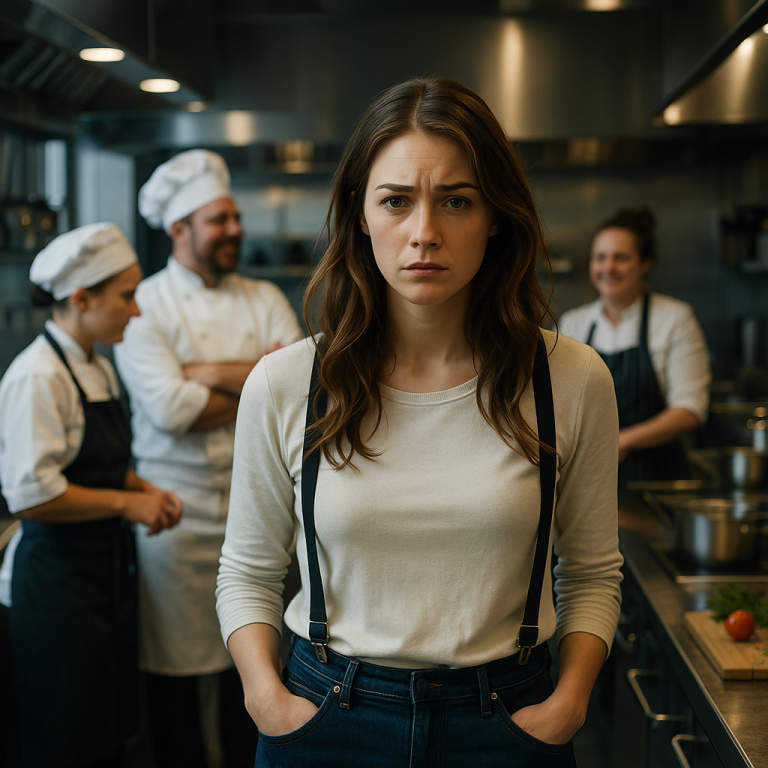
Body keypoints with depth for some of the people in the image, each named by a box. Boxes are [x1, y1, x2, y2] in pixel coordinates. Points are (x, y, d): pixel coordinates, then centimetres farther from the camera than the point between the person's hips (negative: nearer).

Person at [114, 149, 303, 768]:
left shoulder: (265, 300, 6)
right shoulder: (144, 306, -7)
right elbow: (170, 408, -20)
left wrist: (212, 374, -14)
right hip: (175, 508, -3)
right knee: (175, 664, 7)